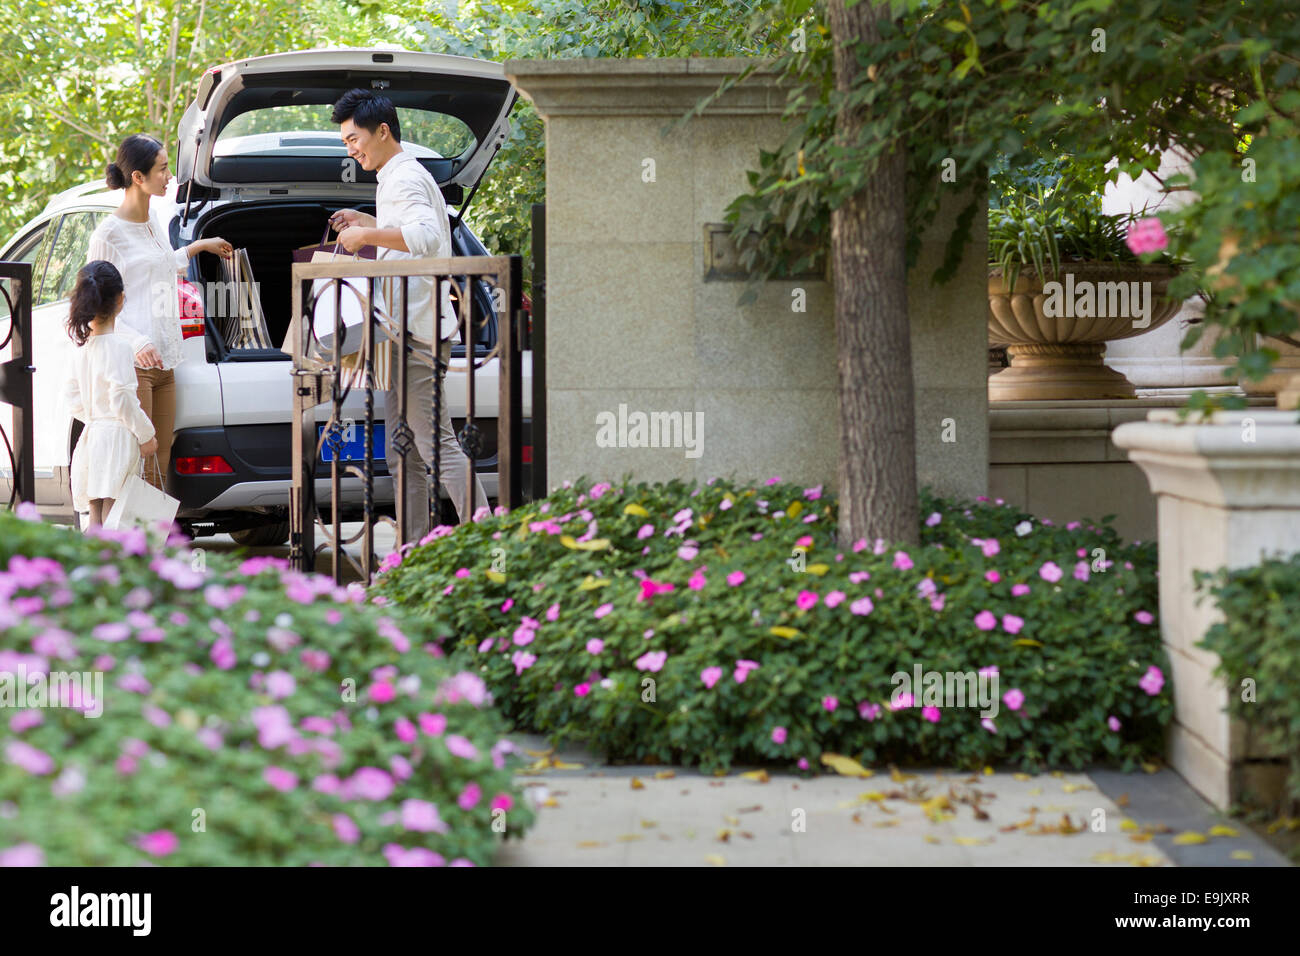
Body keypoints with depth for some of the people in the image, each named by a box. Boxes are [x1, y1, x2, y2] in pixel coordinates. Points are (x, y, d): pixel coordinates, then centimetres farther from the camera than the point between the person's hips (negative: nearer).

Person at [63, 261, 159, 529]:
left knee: (96, 518, 11)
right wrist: (146, 435, -6)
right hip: (117, 437, -7)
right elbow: (122, 399, -15)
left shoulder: (81, 349, 10)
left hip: (91, 437, 7)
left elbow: (73, 401, 12)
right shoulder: (119, 346, -11)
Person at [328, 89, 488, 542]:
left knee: (439, 445, -13)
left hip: (418, 333, -11)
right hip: (408, 331, 11)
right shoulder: (402, 176, 21)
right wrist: (368, 224, 28)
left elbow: (428, 236, -29)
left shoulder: (403, 179, -12)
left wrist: (368, 235, -22)